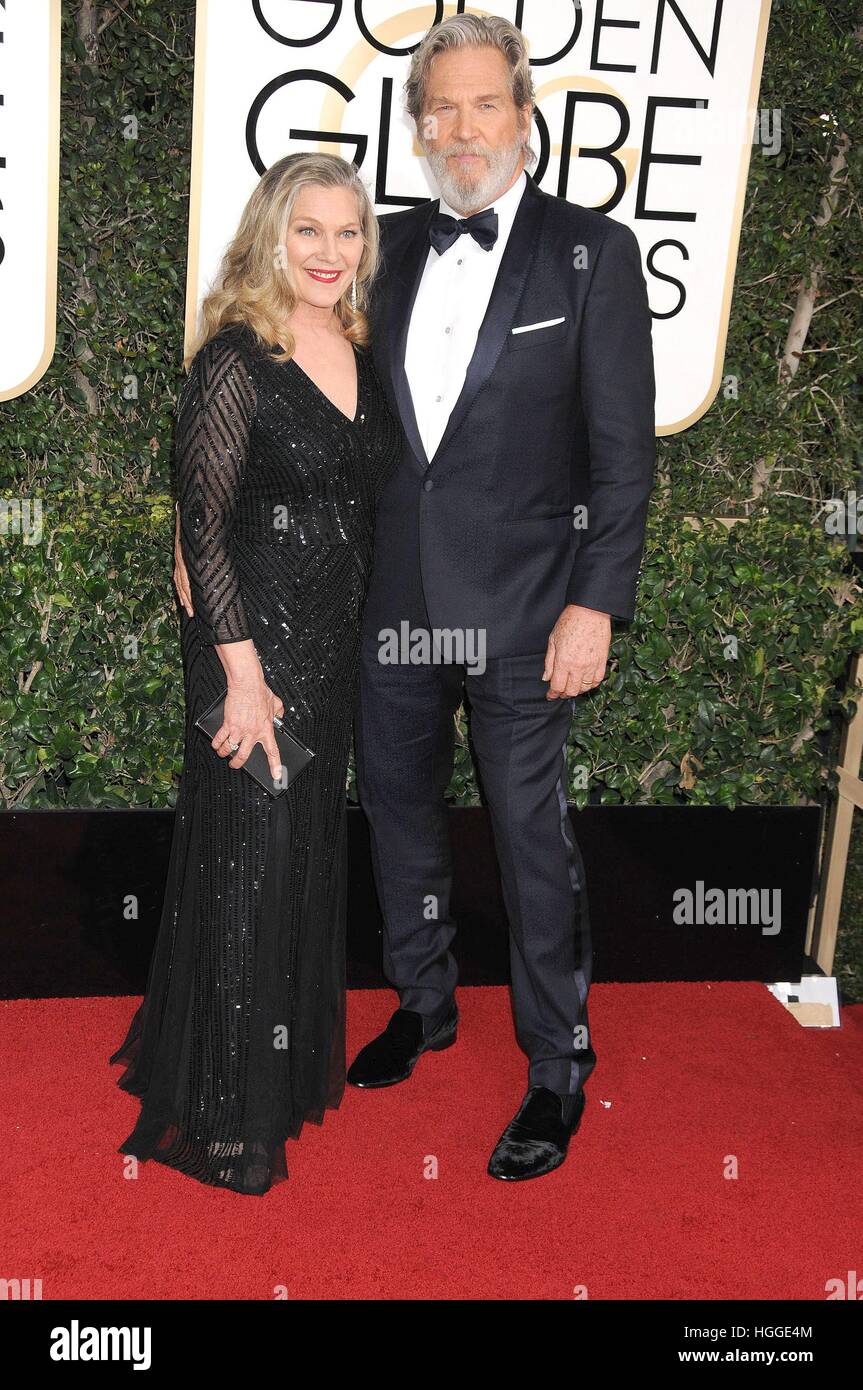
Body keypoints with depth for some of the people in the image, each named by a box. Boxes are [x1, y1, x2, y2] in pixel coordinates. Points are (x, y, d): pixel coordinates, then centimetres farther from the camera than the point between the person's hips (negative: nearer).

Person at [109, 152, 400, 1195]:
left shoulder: (362, 354, 7)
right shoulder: (235, 362, -14)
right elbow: (202, 527, -17)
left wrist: (348, 643, 13)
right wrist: (244, 676, -19)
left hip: (332, 647, 8)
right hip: (253, 645, -7)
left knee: (309, 852, 18)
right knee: (248, 863, 0)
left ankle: (291, 1061, 38)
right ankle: (225, 1117, 17)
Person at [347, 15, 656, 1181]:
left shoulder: (592, 251, -3)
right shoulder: (390, 250, 9)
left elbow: (624, 446, -6)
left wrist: (596, 601, -12)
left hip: (519, 603, -5)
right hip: (394, 594, 5)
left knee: (533, 837, 3)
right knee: (397, 804, 17)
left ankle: (558, 1066, 20)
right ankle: (424, 1003, 39)